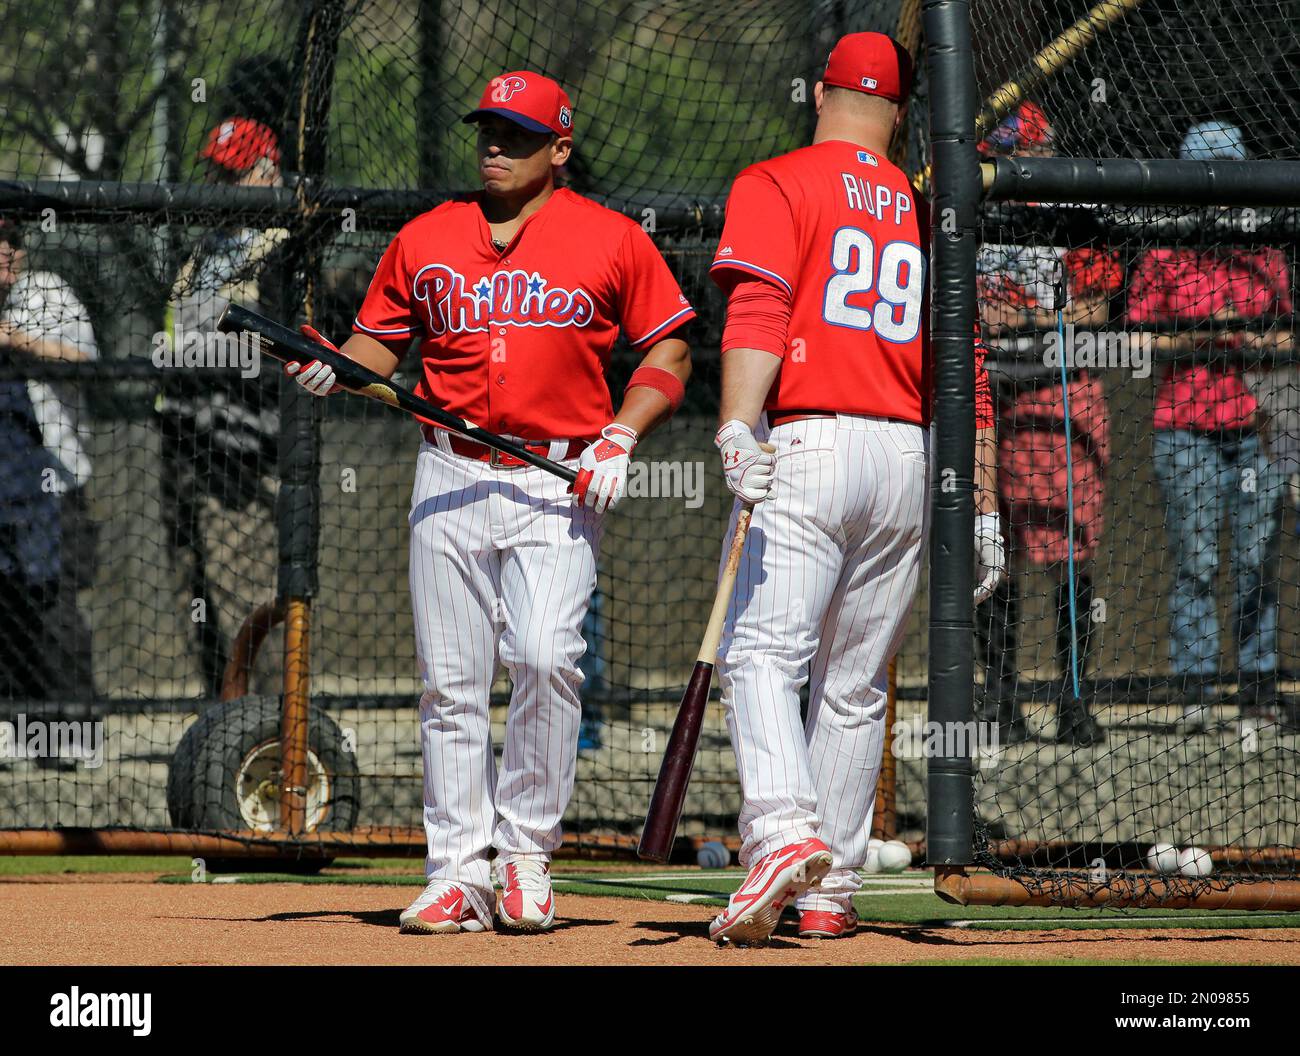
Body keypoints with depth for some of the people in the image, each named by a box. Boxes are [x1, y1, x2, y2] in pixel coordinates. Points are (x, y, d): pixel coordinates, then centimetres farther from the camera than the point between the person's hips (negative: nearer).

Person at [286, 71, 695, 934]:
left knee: (545, 659, -18)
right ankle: (460, 872, 5)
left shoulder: (611, 240, 5)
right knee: (452, 681, 1)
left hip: (560, 483, -3)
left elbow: (669, 353, 7)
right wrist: (333, 373, -5)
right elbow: (381, 342, 17)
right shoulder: (426, 240, 13)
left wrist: (620, 437, -6)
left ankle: (527, 854, -4)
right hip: (450, 476, 3)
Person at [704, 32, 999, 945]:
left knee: (762, 654, -14)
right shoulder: (924, 210, 19)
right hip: (909, 459, 5)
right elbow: (964, 372, 16)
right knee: (856, 685, 12)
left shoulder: (775, 185, 4)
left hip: (806, 446, -5)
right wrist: (984, 508, 18)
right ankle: (832, 890, 14)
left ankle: (785, 833, -37)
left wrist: (737, 428, -24)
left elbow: (757, 312, -14)